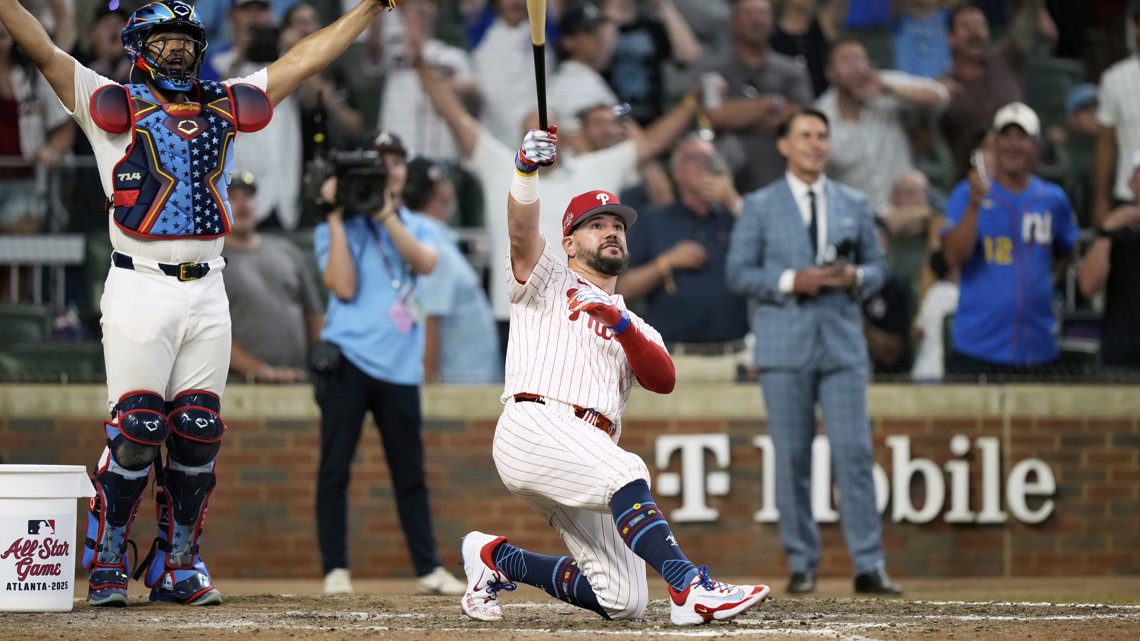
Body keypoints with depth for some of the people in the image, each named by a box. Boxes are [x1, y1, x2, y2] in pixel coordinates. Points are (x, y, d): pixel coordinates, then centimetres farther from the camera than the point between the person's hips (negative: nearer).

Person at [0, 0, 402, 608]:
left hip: (207, 294, 4)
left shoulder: (226, 106, 16)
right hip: (140, 288, -4)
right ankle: (106, 566, 0)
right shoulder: (113, 105, 4)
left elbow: (304, 58, 20)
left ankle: (175, 567, 11)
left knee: (198, 434, 2)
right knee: (136, 430, -10)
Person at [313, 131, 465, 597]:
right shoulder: (336, 230, 4)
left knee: (411, 472, 6)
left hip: (400, 367, 3)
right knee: (334, 468, -4)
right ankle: (335, 569, -1)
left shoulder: (416, 227, 14)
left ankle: (428, 568, 10)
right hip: (348, 362, -3)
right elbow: (344, 287, -10)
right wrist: (338, 218, -9)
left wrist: (385, 213, -12)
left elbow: (425, 263, -7)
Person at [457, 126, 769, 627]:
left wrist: (621, 324, -8)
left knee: (624, 601, -5)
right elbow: (522, 232, -4)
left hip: (592, 450, 6)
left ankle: (498, 558, 14)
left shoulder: (636, 327, 30)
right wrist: (526, 168, -22)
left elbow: (664, 380, 8)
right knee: (626, 472, -36)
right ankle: (691, 590, -46)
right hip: (534, 426, -6)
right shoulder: (548, 281, 19)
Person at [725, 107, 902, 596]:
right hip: (785, 347, -1)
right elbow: (738, 273, 1)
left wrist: (856, 277, -8)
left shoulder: (854, 204, 13)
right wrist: (791, 282, -13)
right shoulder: (760, 207, 6)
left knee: (854, 452, -6)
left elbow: (877, 266, 14)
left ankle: (869, 565, -5)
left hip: (843, 343, 1)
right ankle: (801, 565, 7)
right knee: (792, 458, 0)